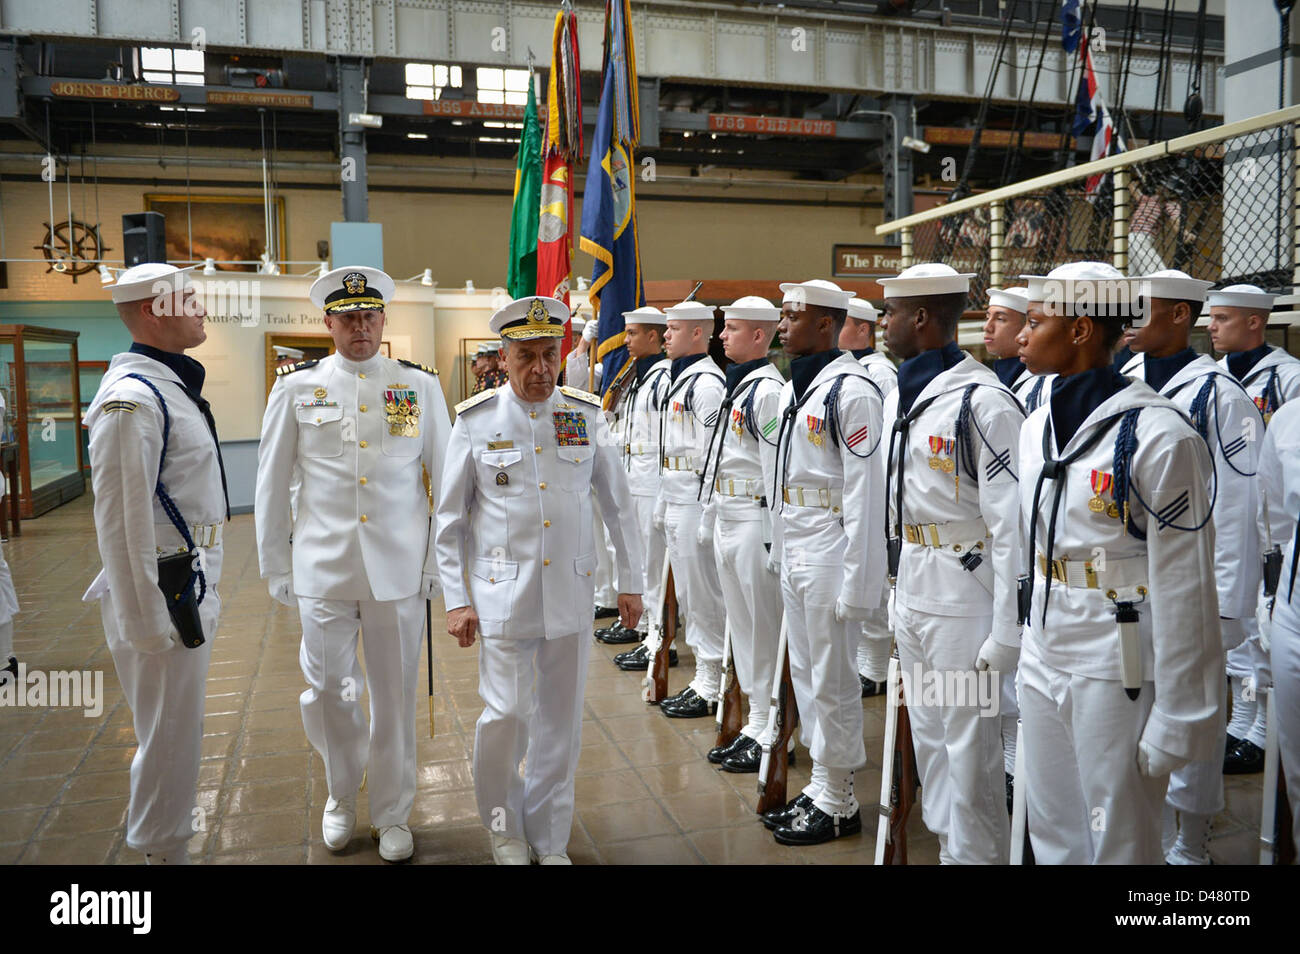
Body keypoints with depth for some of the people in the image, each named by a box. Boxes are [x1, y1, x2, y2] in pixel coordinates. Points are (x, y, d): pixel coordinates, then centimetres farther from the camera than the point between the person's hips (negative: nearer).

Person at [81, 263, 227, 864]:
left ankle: (166, 842, 40)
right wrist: (147, 623, -21)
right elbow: (121, 521, -23)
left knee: (178, 732, 23)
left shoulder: (171, 386, 13)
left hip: (193, 588, 10)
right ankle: (161, 853, 20)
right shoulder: (132, 398, -20)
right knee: (168, 739, 3)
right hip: (162, 594, -10)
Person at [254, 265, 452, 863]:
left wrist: (444, 561, 2)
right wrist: (274, 567, 6)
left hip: (399, 570, 0)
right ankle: (342, 795, 37)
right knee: (326, 693, 9)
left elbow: (446, 478, 4)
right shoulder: (296, 388, 2)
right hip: (322, 571, 0)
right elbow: (271, 485, 7)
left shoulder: (420, 385, 2)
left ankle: (392, 814, 29)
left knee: (395, 696, 9)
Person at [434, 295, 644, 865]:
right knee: (505, 716, 0)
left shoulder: (586, 415, 2)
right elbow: (449, 519, 2)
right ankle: (505, 830, 28)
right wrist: (456, 599, -1)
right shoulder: (475, 421, -3)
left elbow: (618, 504, 9)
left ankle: (550, 838, 30)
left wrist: (630, 581, 9)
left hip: (571, 594, 2)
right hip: (503, 595, -2)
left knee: (560, 721, 10)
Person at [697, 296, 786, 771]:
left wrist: (773, 538, -19)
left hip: (754, 521, -10)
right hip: (727, 519, 10)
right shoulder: (734, 386, 15)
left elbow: (776, 469, -19)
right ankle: (755, 723, 25)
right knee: (741, 625, 15)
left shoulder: (768, 390, -15)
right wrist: (708, 518, 20)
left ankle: (771, 734, 11)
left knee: (765, 629, 0)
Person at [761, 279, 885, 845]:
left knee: (833, 681, 2)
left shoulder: (850, 389, -15)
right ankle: (820, 788, 30)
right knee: (805, 673, 16)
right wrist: (781, 549, 18)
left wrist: (856, 581, -19)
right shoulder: (795, 386, 14)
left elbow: (863, 491, -18)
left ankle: (838, 804, 18)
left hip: (831, 549, -9)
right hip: (794, 548, 9)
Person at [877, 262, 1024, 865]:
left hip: (964, 596, -9)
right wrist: (895, 595, 17)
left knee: (969, 748, 3)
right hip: (910, 592, 9)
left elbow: (1012, 526, -19)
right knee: (929, 740, 19)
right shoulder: (900, 398, 10)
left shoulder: (983, 402, -17)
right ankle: (945, 843, 35)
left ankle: (977, 854, 19)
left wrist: (1006, 635, -19)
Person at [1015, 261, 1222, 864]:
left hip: (1117, 671, -7)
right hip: (1043, 660, 7)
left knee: (1119, 845, 9)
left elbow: (1185, 588, -16)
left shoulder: (1156, 434, -16)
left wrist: (1177, 721, -14)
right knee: (1051, 836, 19)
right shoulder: (1037, 427, 8)